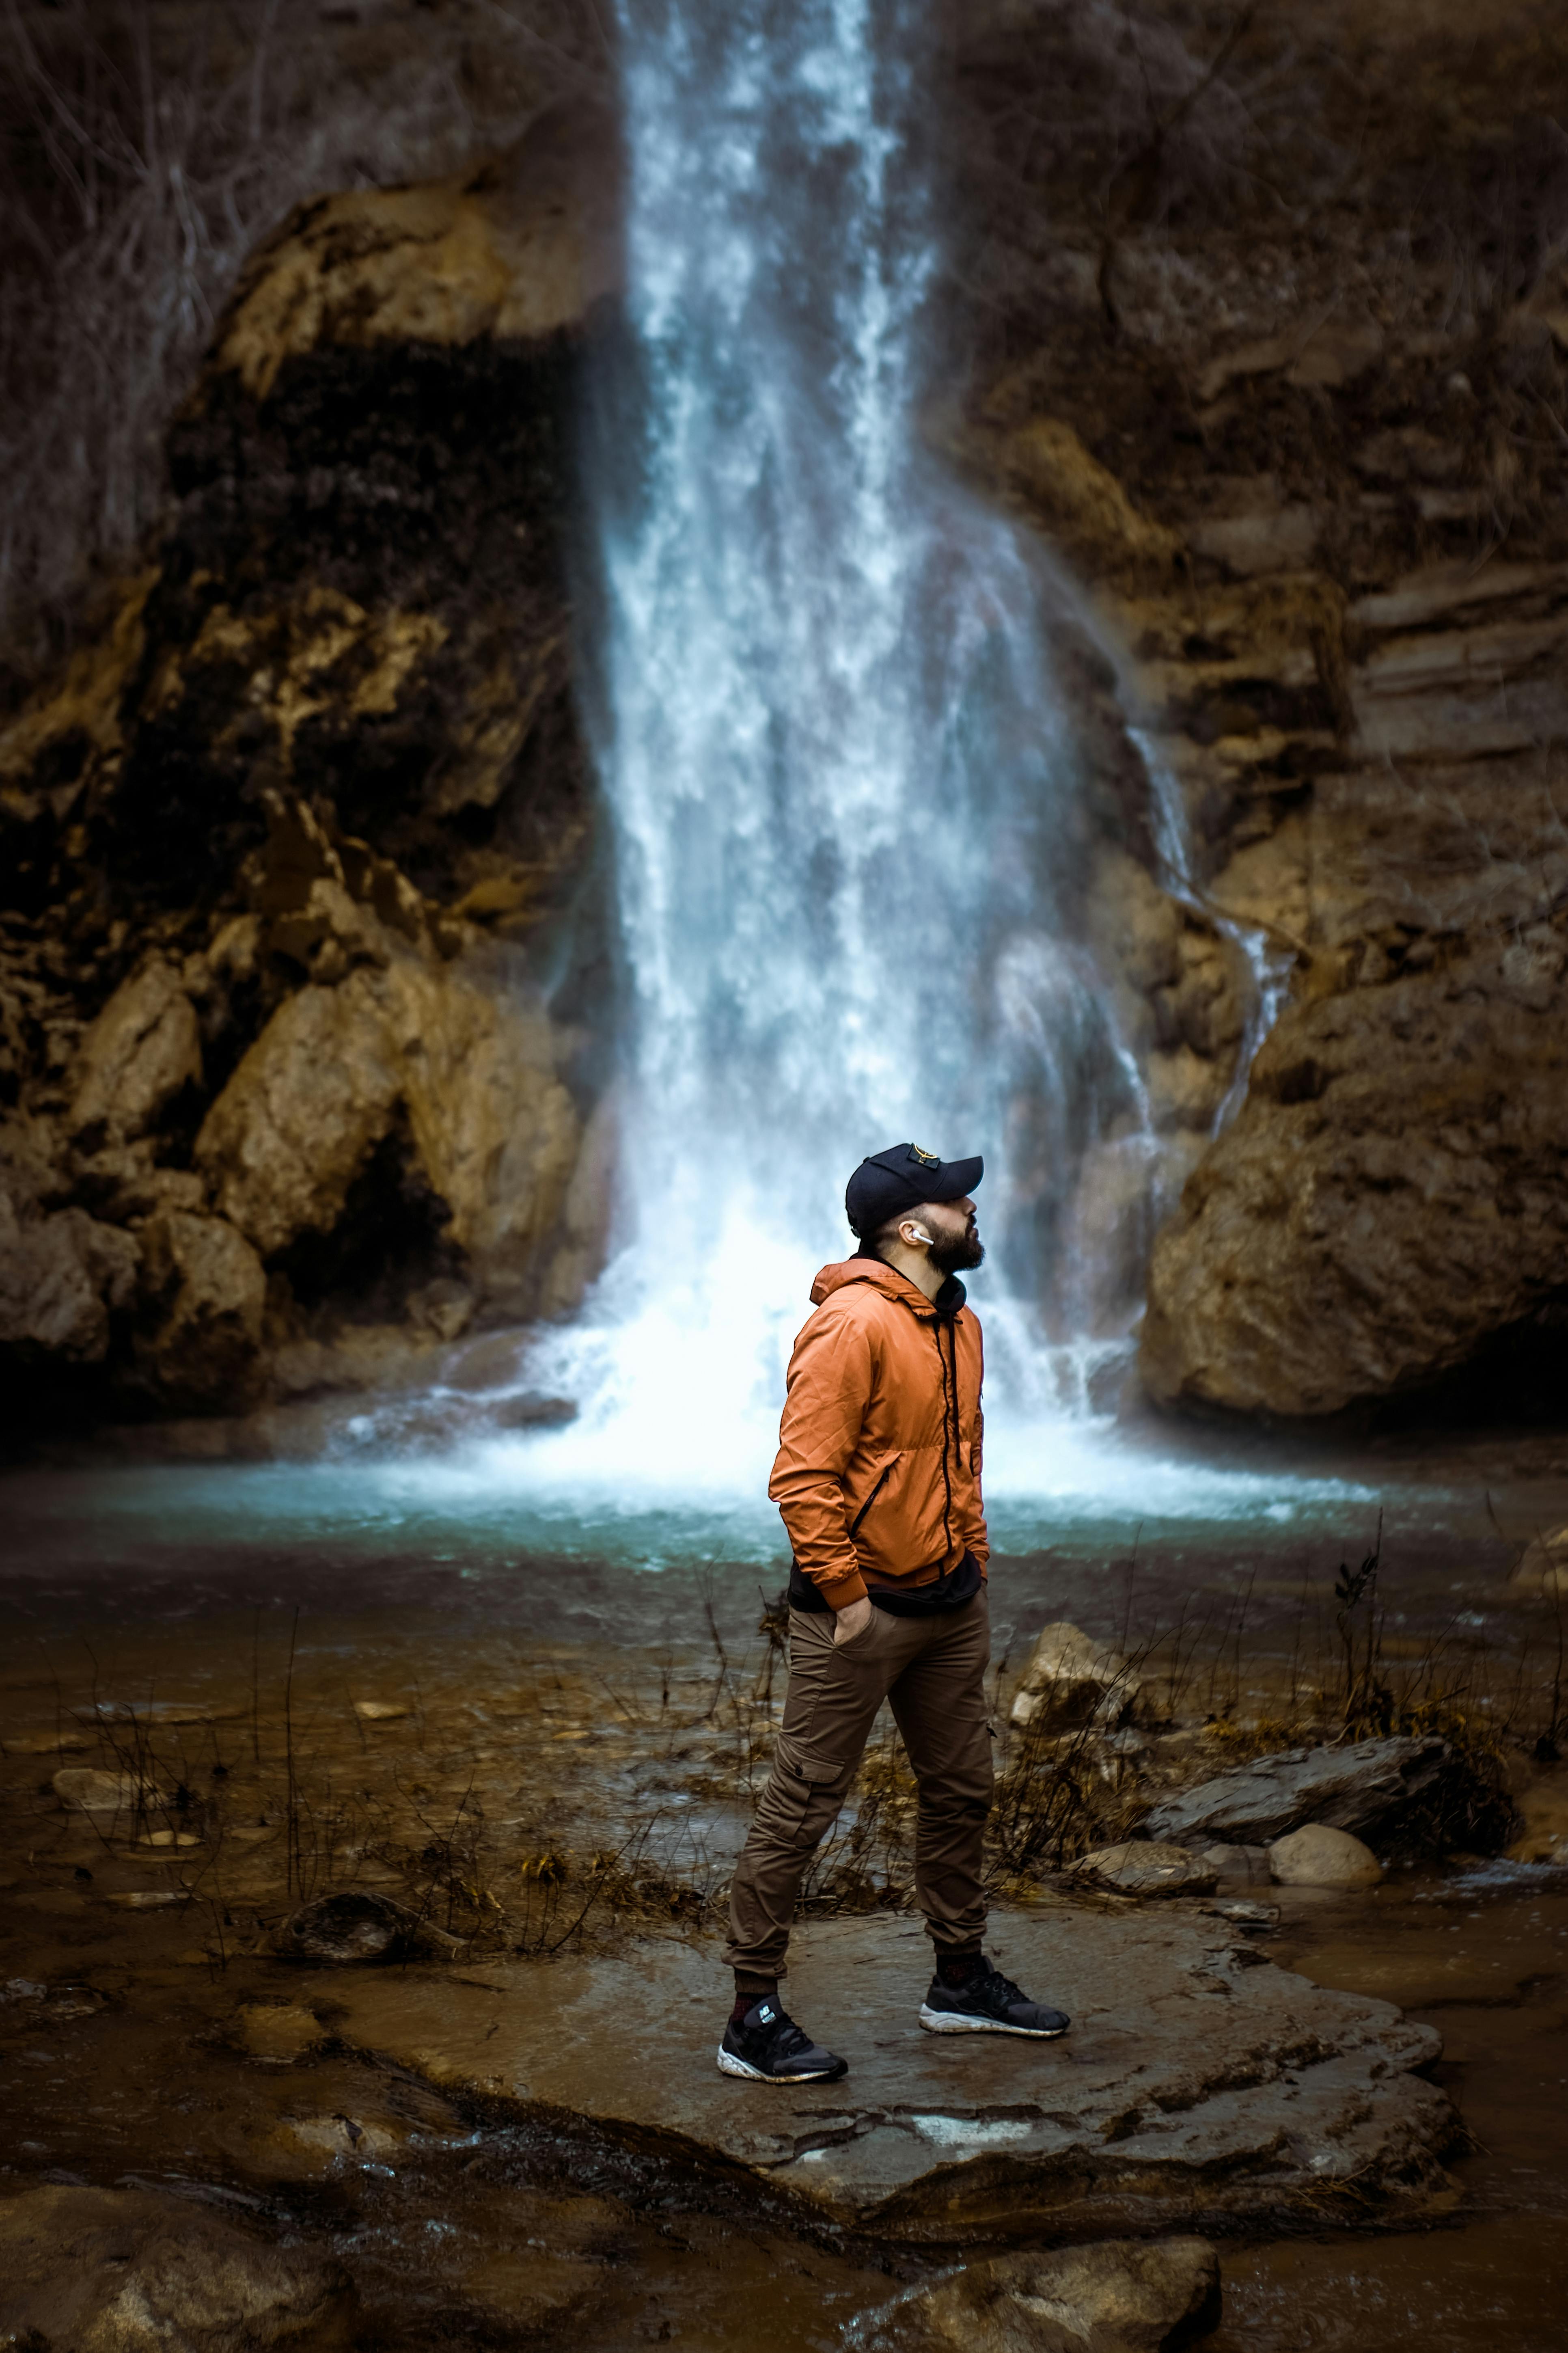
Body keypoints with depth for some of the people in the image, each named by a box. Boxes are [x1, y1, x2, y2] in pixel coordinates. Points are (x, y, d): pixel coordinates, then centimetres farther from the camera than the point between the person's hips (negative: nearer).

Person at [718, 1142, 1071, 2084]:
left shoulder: (961, 1326, 10)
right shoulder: (854, 1325, -19)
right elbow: (802, 1476, -22)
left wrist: (972, 1559, 16)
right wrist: (845, 1596, -20)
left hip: (950, 1605, 9)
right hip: (862, 1611, -9)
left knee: (961, 1791, 18)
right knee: (801, 1809, -2)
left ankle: (962, 1979, 34)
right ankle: (755, 2016, 5)